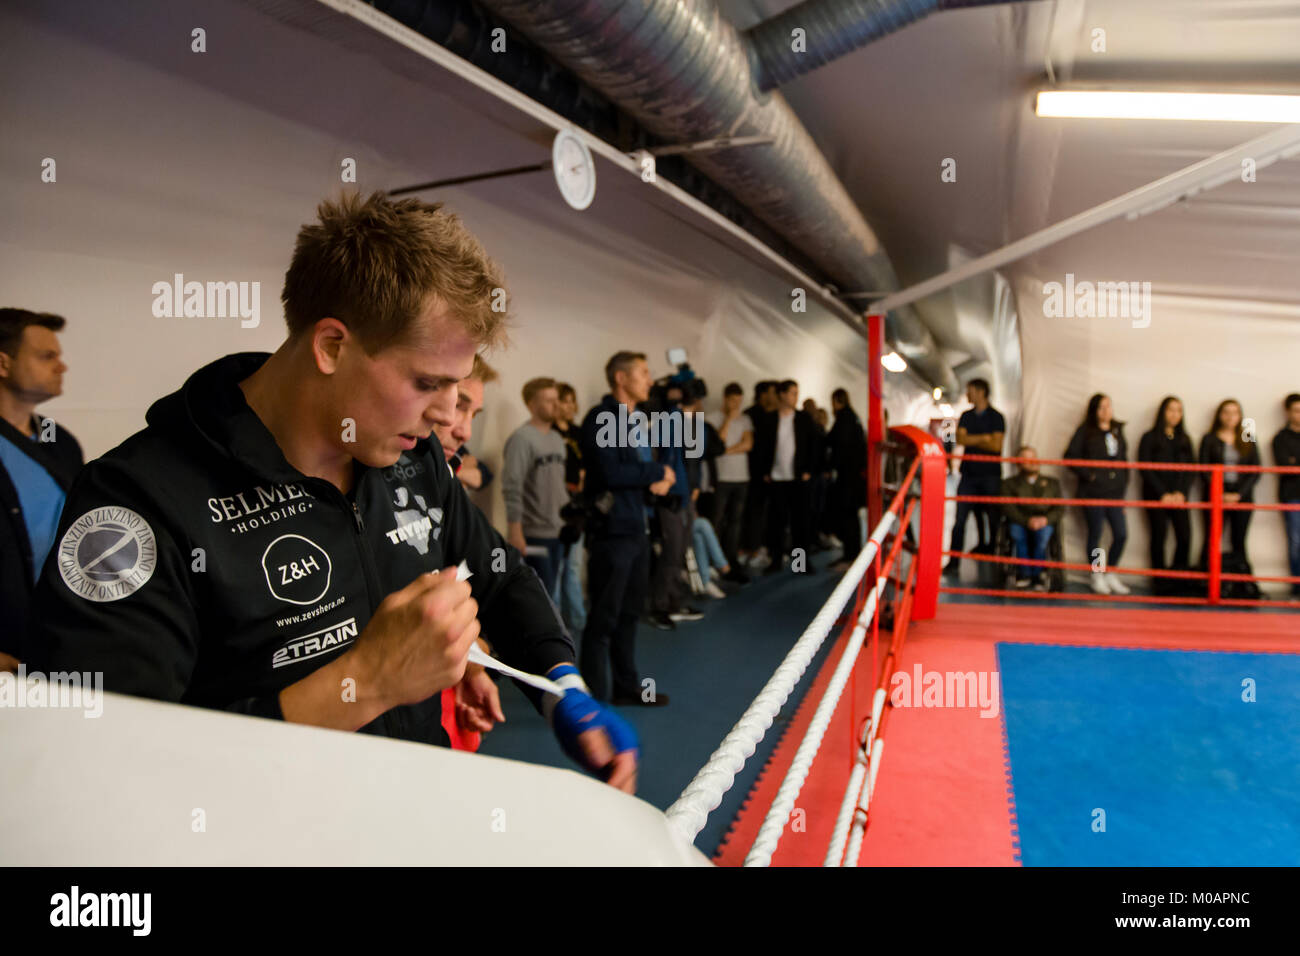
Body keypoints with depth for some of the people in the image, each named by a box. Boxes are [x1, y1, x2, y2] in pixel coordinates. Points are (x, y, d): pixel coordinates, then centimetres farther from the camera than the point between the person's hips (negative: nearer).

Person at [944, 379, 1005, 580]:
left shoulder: (996, 417, 0)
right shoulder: (966, 416, 14)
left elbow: (996, 445, -10)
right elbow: (960, 439, -1)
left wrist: (971, 440, -3)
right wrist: (983, 438, -9)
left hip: (990, 475, -3)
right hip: (969, 474, 3)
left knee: (992, 519, 2)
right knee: (960, 519, -5)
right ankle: (953, 565, -7)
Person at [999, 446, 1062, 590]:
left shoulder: (1052, 483, 23)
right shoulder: (1009, 483, 16)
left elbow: (1060, 509, 10)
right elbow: (1008, 508, 0)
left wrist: (1046, 519, -13)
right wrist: (1027, 520, -17)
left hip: (1044, 523, 1)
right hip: (1019, 522, -1)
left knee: (1043, 531, -35)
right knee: (1016, 529, -36)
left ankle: (1037, 574, -25)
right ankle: (1026, 573, -28)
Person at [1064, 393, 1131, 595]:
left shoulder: (1117, 430, 12)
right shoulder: (1085, 431, -4)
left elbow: (1123, 459, 17)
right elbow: (1070, 457, -7)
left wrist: (1123, 484, 10)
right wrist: (1088, 474, -11)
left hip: (1114, 492, 5)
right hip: (1093, 492, -5)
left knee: (1121, 534, 0)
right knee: (1095, 534, 4)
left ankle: (1110, 574, 17)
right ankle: (1097, 576, 18)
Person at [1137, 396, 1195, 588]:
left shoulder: (1184, 439, 13)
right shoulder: (1150, 438, 2)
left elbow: (1191, 469, 7)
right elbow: (1145, 469, -4)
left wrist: (1181, 493, -8)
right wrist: (1163, 494, -12)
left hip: (1178, 497, 3)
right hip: (1156, 497, -3)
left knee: (1185, 537, -7)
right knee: (1159, 538, -1)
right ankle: (1161, 584, 7)